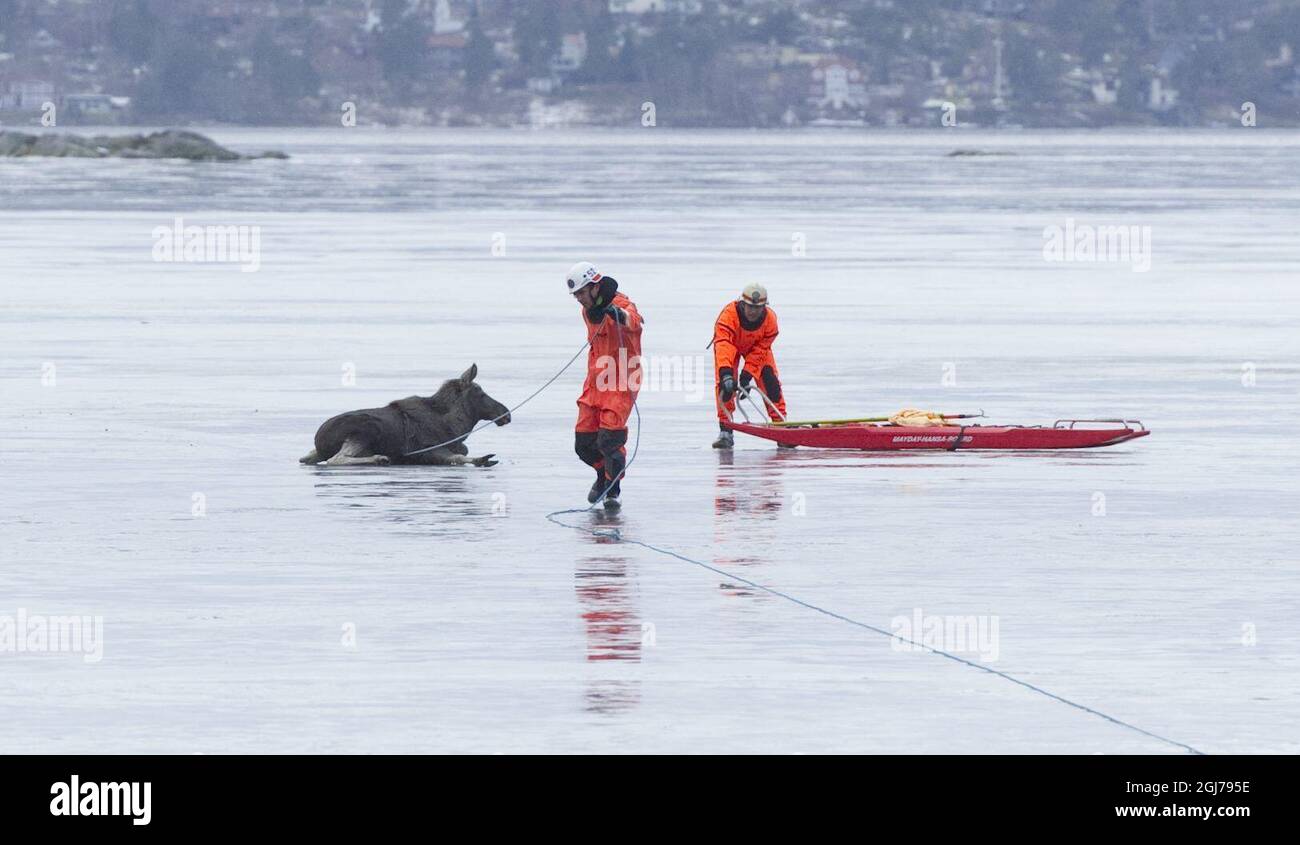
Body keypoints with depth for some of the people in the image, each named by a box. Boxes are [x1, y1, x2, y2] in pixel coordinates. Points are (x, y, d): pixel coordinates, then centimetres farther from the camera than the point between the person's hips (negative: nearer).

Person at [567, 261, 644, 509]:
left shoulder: (620, 303, -16)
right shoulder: (589, 311, 11)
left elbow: (635, 322, -40)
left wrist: (621, 316, -61)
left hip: (621, 381, -8)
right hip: (596, 381, 8)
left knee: (610, 437, -17)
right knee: (584, 441, 5)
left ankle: (612, 491, -5)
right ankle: (604, 474, 32)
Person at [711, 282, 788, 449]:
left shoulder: (770, 319, -30)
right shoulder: (729, 314, -40)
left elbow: (759, 352, -26)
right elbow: (723, 344, -51)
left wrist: (747, 376, -33)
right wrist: (726, 373, -63)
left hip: (757, 346, 2)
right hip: (731, 344, -2)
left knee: (771, 383, -10)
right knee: (725, 385, -19)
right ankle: (726, 432, -14)